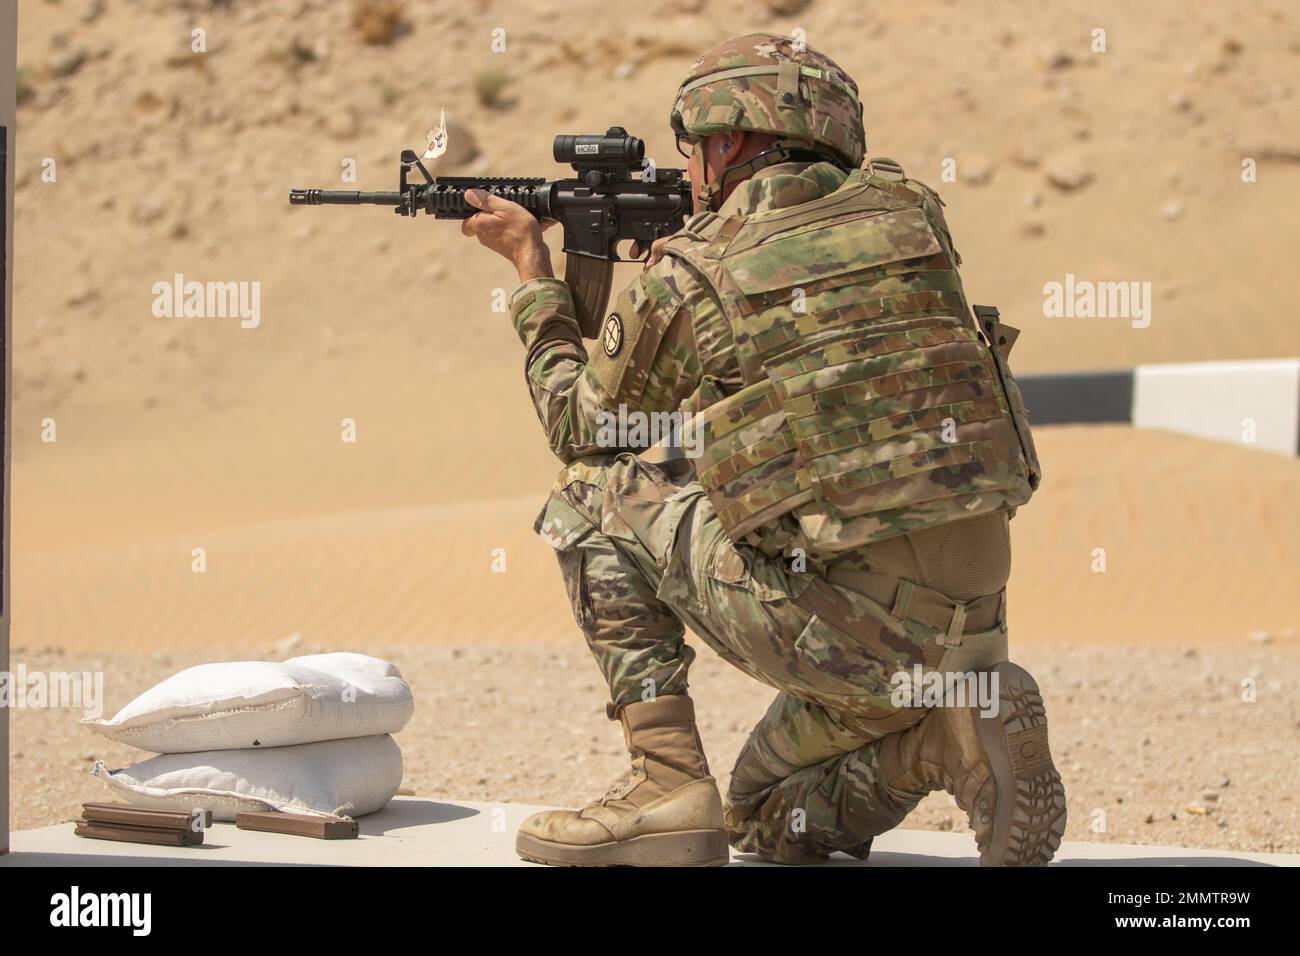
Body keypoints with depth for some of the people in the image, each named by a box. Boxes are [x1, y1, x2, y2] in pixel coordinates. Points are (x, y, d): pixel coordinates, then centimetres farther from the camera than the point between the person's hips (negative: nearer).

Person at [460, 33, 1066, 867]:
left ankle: (666, 780, 5)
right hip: (972, 623, 6)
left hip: (832, 627, -6)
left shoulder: (687, 273, -2)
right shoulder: (908, 210, 10)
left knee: (594, 495, 16)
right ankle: (950, 733, 1)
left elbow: (581, 429, 16)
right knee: (767, 817, 29)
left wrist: (534, 273, 28)